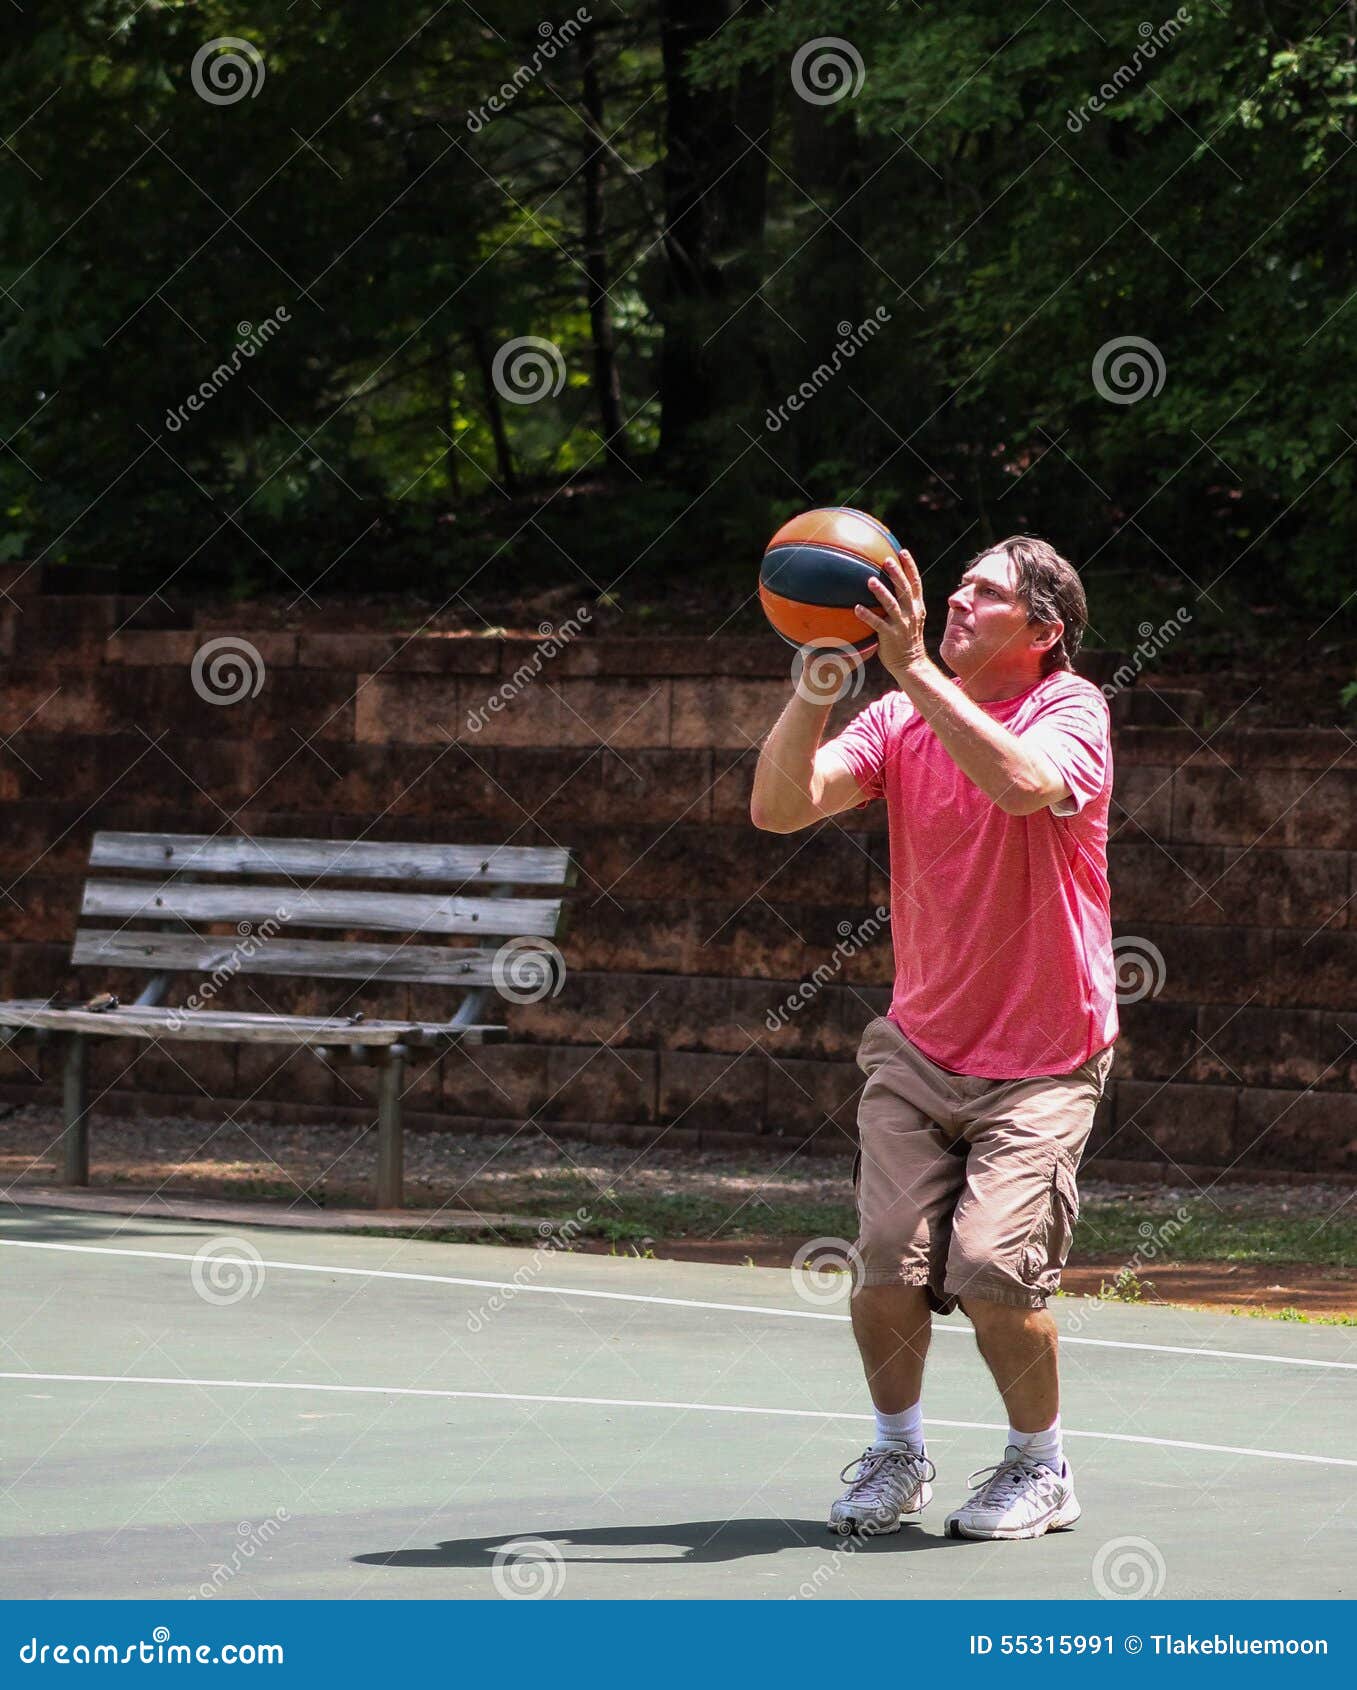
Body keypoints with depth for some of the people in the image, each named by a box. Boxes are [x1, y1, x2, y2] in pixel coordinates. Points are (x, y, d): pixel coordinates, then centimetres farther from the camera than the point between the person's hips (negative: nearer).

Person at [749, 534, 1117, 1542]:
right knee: (886, 1268, -7)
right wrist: (817, 684, -25)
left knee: (992, 1270, -16)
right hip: (920, 1047, 4)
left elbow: (1027, 784, -34)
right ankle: (898, 1457, 20)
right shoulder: (902, 719, 0)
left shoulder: (1071, 710, -11)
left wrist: (914, 667, -35)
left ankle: (1042, 1470, 9)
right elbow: (780, 808, -12)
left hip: (1042, 1061, -4)